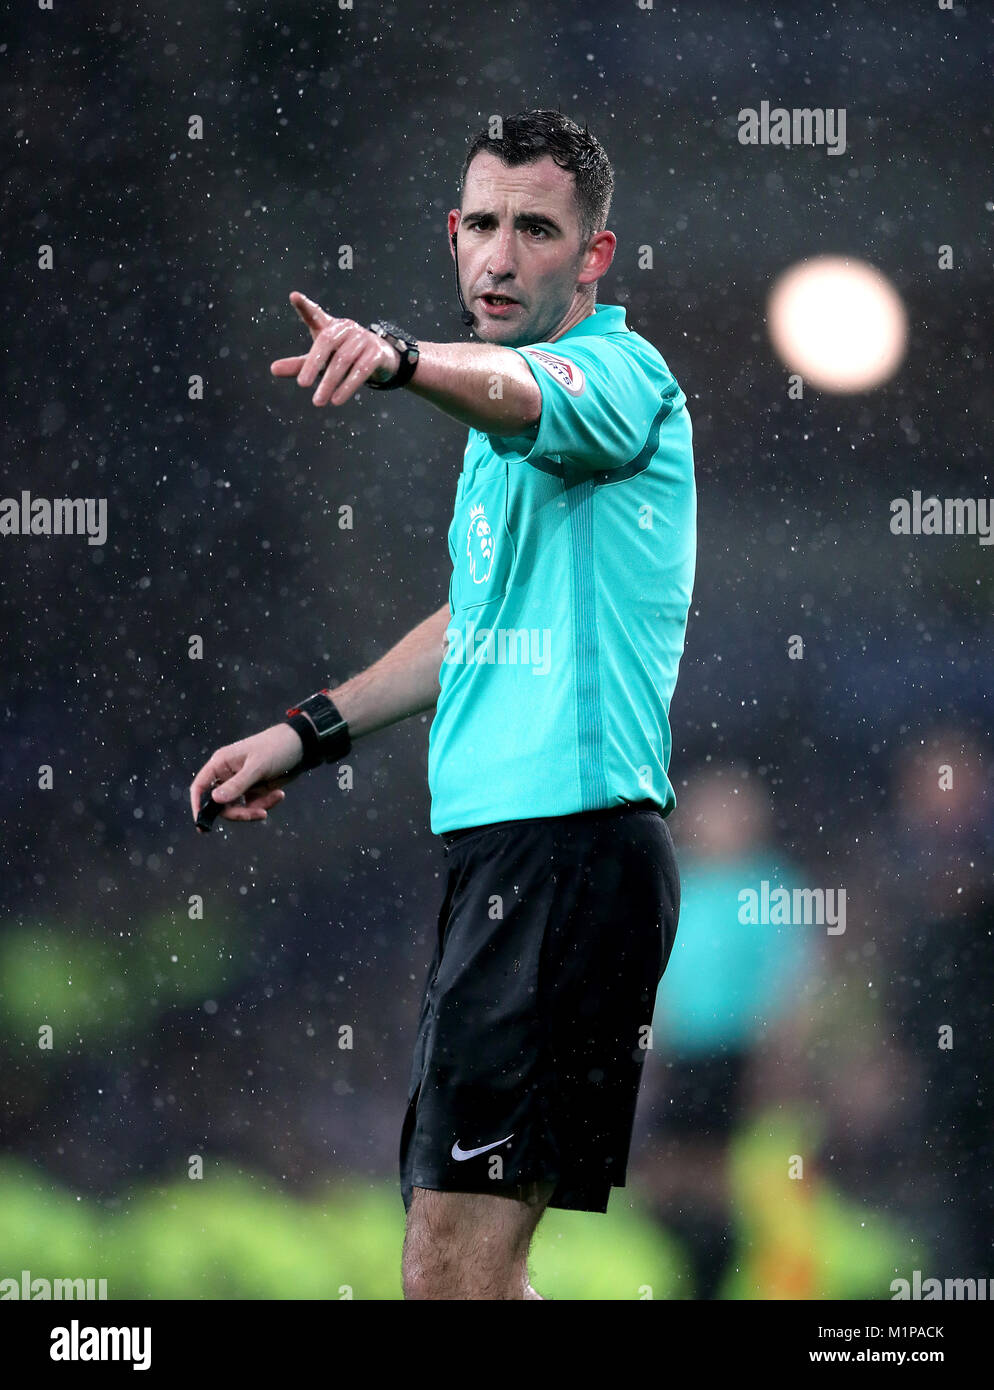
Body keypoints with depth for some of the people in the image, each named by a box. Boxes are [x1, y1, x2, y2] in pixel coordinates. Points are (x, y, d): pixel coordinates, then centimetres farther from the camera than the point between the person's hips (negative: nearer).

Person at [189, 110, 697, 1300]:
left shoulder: (618, 371, -8)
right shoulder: (502, 424, 21)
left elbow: (529, 393, -33)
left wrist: (399, 357, -53)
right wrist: (308, 733, 31)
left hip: (574, 837, -10)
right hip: (497, 844, 10)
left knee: (454, 1264, -16)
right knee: (461, 1256, 11)